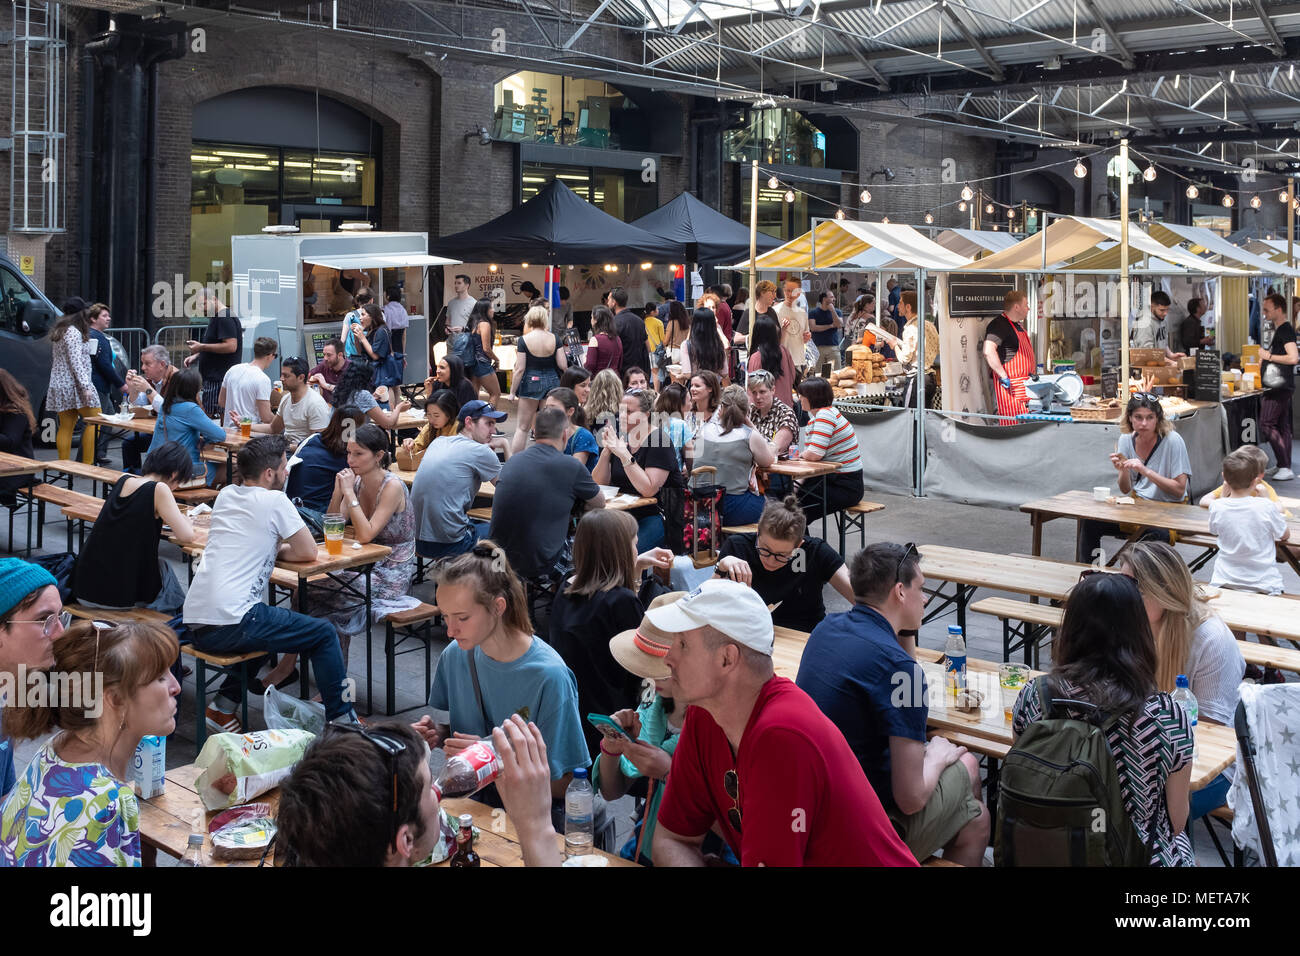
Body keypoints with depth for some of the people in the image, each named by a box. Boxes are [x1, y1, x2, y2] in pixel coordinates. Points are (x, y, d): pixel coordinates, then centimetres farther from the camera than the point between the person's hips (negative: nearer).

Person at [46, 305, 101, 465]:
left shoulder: (58, 332, 18)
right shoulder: (73, 332, -11)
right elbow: (76, 362, -18)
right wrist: (85, 386, -21)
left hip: (58, 385, 9)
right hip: (73, 384, -9)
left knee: (65, 427, 8)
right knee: (95, 421, -3)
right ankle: (88, 463, -9)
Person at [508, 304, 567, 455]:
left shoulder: (524, 340, -9)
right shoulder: (554, 338, -3)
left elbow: (520, 369, -10)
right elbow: (563, 366, -3)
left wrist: (512, 391, -2)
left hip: (531, 382, -2)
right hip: (551, 382, 2)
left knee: (522, 427, 6)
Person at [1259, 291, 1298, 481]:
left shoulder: (1286, 330, -13)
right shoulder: (1276, 329, 17)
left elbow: (1293, 358, -24)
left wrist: (1269, 356, -15)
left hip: (1279, 386, -10)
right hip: (1276, 385, 10)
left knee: (1267, 425, -13)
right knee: (1282, 427, 10)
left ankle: (1285, 467, -13)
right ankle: (1285, 468, 12)